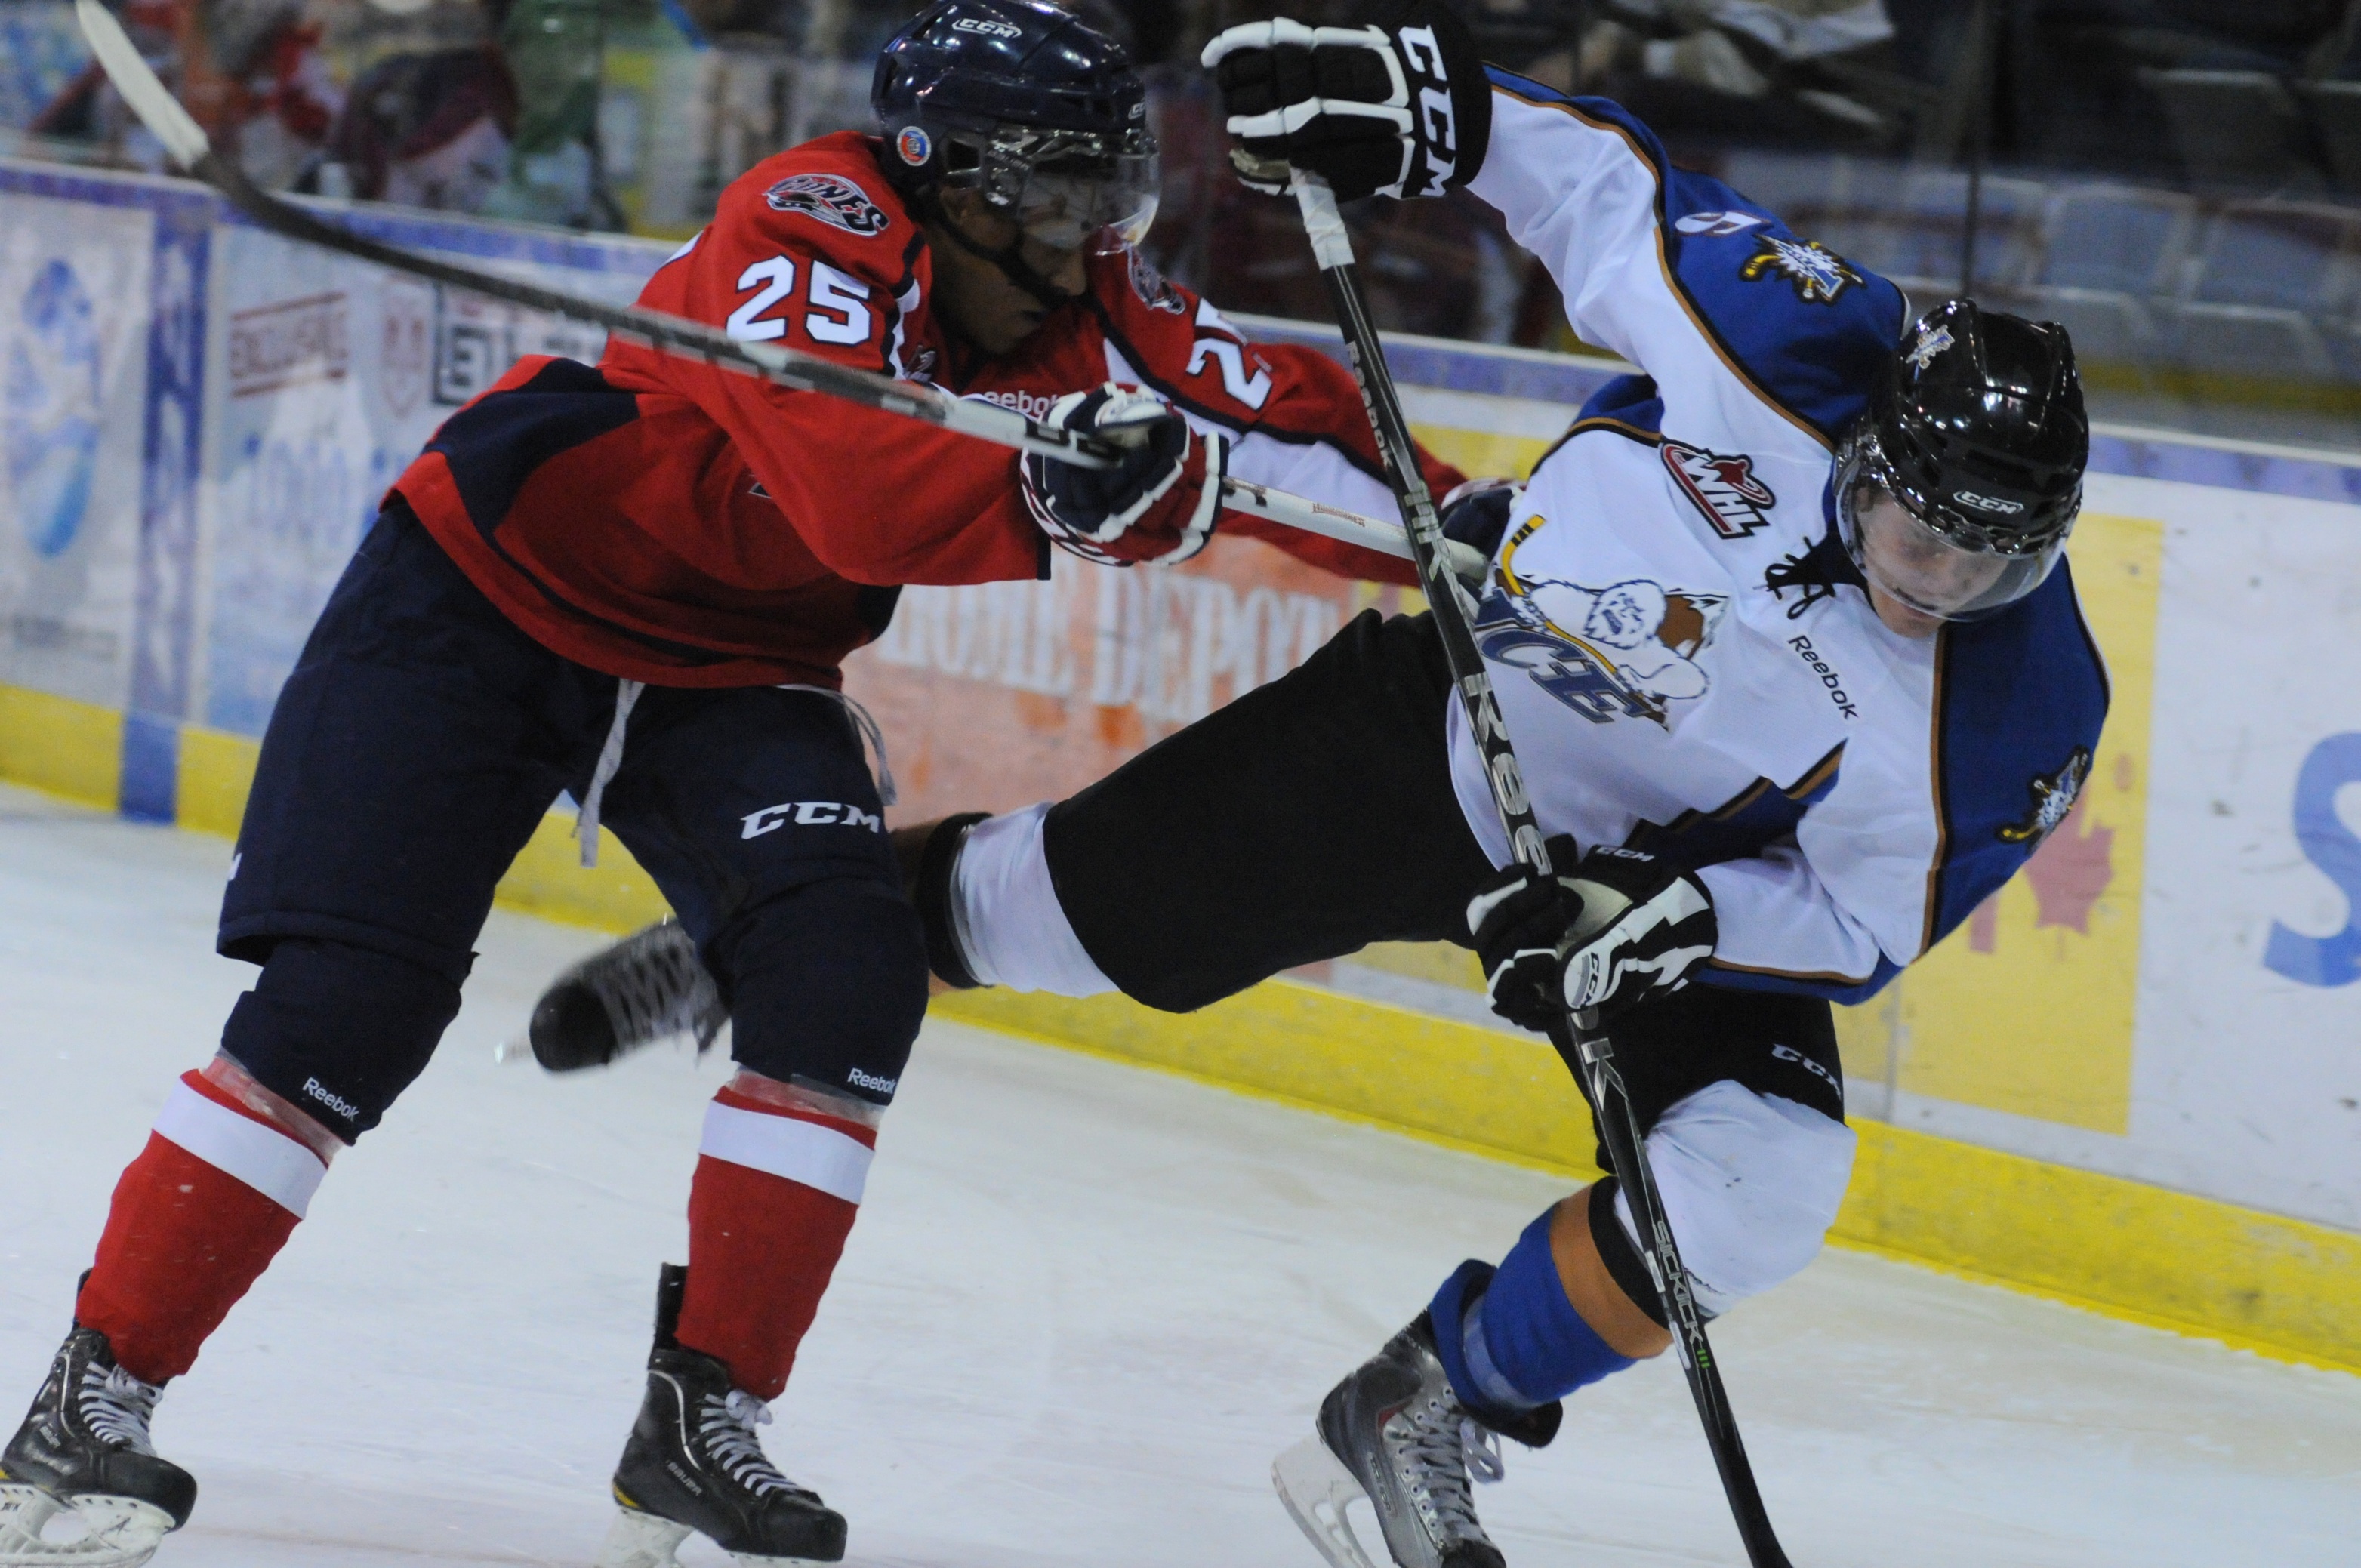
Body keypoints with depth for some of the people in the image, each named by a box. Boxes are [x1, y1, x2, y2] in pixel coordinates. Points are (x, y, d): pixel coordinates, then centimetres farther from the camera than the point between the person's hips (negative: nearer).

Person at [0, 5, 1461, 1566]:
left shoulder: (1089, 313, -7)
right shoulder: (814, 228, -28)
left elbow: (1286, 428, -8)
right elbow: (853, 491, -42)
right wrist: (1052, 495, -56)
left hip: (731, 667, 6)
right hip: (485, 596, -6)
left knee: (850, 969, -17)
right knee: (354, 1002, -13)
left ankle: (704, 1432, -9)